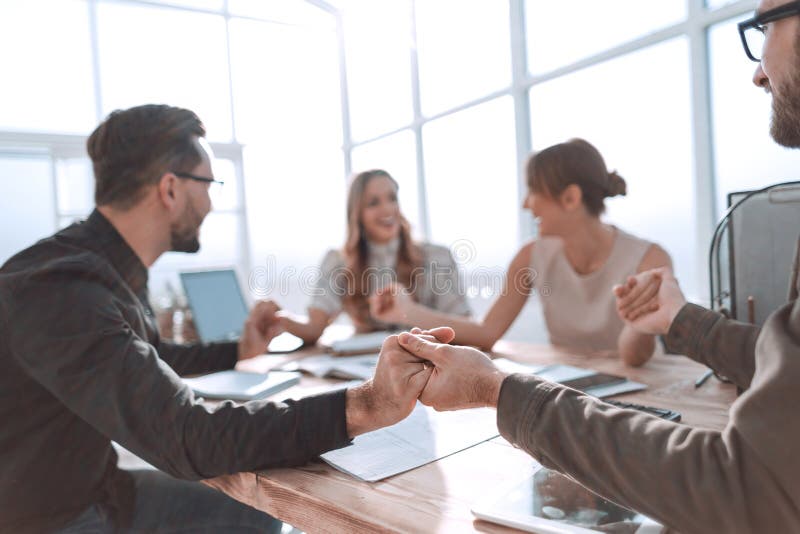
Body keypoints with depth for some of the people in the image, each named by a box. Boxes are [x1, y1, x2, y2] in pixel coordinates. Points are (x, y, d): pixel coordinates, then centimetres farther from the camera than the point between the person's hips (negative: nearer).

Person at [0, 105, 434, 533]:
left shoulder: (110, 271, 0)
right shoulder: (61, 289, -31)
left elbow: (150, 358, 19)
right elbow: (187, 437, -38)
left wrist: (239, 352, 19)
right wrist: (362, 408, -45)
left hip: (89, 489, 8)